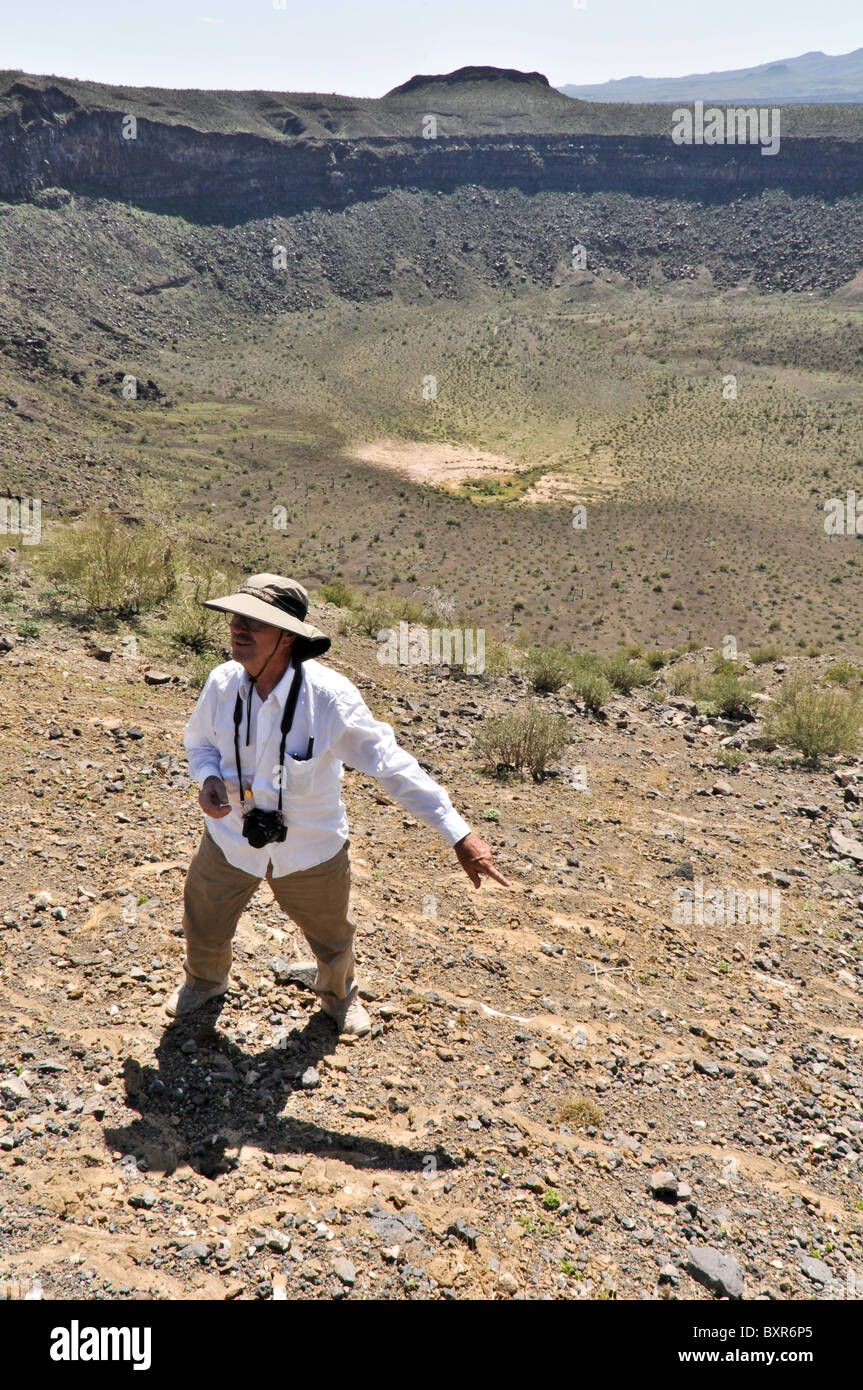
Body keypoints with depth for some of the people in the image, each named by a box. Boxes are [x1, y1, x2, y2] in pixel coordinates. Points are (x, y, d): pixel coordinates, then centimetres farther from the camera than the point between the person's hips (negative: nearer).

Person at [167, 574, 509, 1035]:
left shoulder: (331, 697, -31)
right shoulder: (223, 682, -18)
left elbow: (392, 766, -25)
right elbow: (199, 741, 4)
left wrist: (460, 835, -27)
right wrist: (209, 778, -20)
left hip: (310, 849, -2)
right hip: (230, 837, 3)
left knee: (331, 936, 22)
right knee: (203, 926, 22)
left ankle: (338, 992, 60)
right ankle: (204, 980, 60)